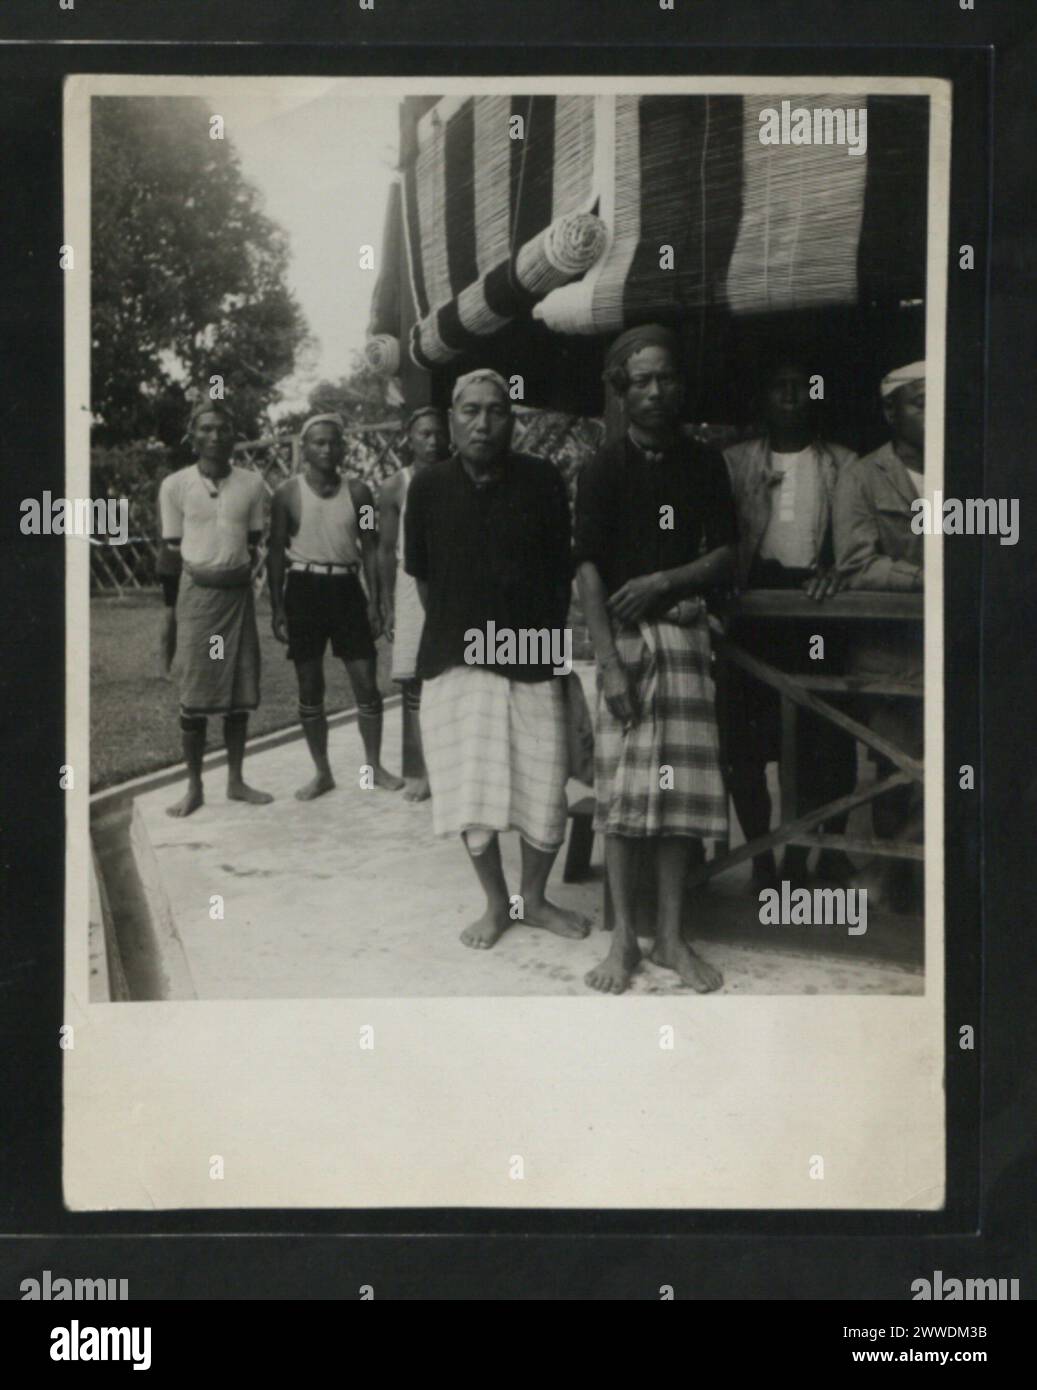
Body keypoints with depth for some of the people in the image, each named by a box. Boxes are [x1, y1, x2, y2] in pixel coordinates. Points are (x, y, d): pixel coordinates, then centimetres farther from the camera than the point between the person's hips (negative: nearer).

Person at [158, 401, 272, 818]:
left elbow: (253, 546, 11)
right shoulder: (175, 485, -2)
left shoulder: (251, 484, 3)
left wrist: (236, 572, -2)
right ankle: (193, 786, 8)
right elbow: (173, 550, 2)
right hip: (198, 592, -2)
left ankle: (236, 779, 19)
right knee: (195, 693, -2)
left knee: (240, 690, 7)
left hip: (239, 592, 2)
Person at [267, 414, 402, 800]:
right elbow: (276, 552, 2)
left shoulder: (357, 492, 4)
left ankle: (374, 766, 13)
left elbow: (370, 548, 6)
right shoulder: (289, 493, 0)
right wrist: (277, 607, -3)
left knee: (366, 682, 0)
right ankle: (322, 772, 15)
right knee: (309, 687, 4)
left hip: (345, 587, 1)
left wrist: (374, 601, -1)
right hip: (304, 587, -1)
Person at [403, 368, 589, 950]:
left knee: (545, 792, 1)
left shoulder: (543, 481, -4)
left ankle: (534, 897, 24)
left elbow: (561, 574, 5)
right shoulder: (430, 486, -1)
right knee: (470, 793, 2)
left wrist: (548, 636, 8)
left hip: (531, 662, -1)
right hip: (455, 662, 1)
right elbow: (422, 576, 10)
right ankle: (496, 903, 22)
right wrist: (455, 631, 11)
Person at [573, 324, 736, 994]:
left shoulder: (704, 463, 9)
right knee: (622, 788, -2)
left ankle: (672, 936, 12)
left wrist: (665, 580, -10)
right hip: (623, 636, -2)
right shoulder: (606, 469, 1)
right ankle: (624, 937, 8)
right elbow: (589, 567, -5)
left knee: (682, 787, 2)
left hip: (684, 634, 2)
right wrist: (609, 662, -13)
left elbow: (726, 555, 8)